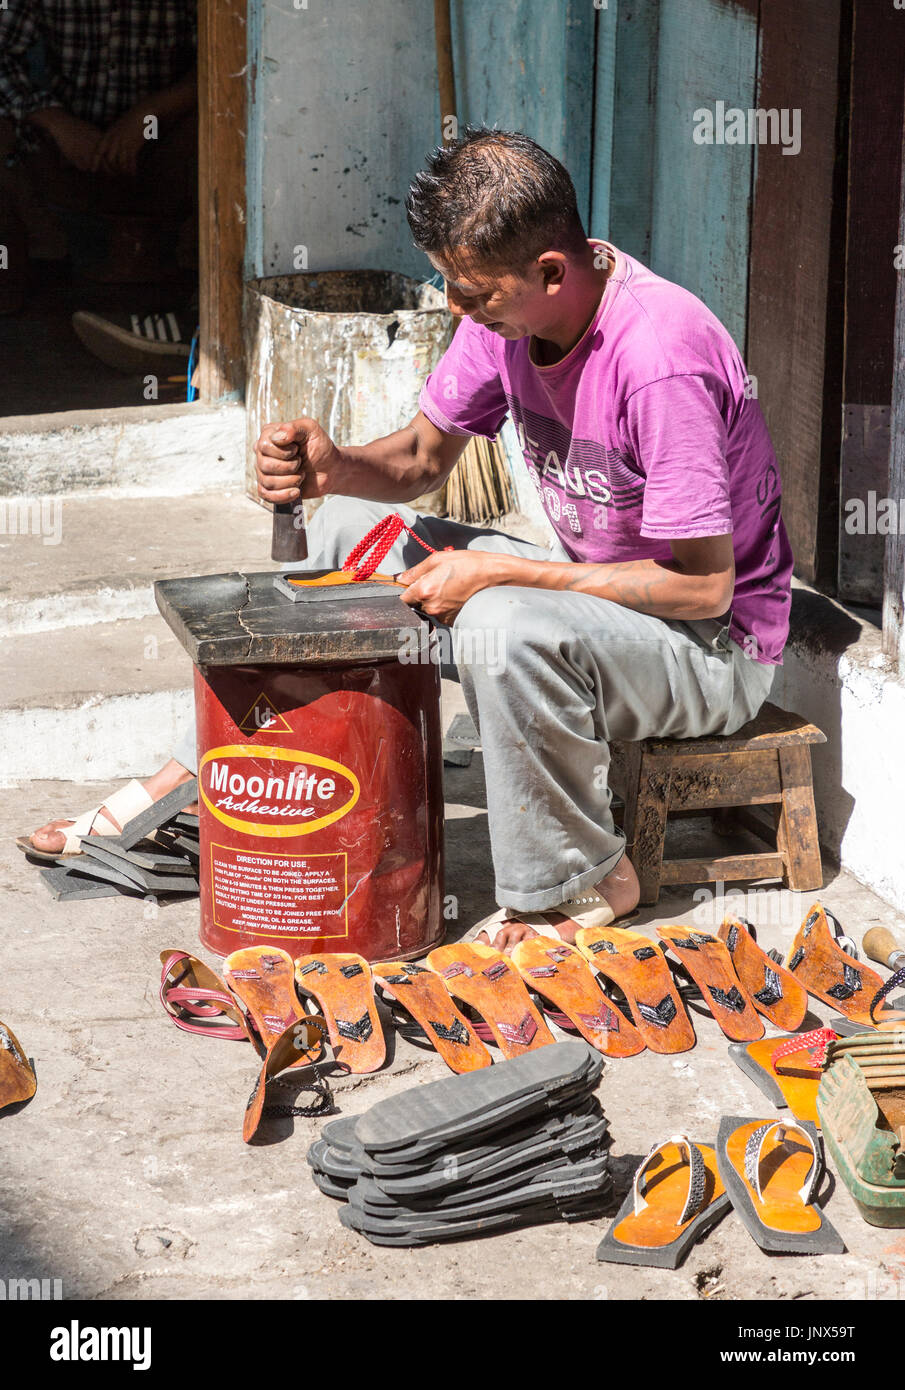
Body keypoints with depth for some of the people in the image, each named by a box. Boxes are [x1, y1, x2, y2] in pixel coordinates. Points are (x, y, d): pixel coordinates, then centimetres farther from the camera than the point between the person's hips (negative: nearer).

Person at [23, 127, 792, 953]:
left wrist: (501, 572, -26)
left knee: (502, 626, -37)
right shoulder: (502, 310, -7)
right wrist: (333, 467, -16)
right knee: (347, 529, 7)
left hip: (716, 642, -8)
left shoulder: (660, 358, -31)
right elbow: (425, 458, 6)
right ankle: (186, 789, 12)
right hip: (593, 593, 8)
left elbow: (705, 585, -28)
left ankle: (584, 886, -14)